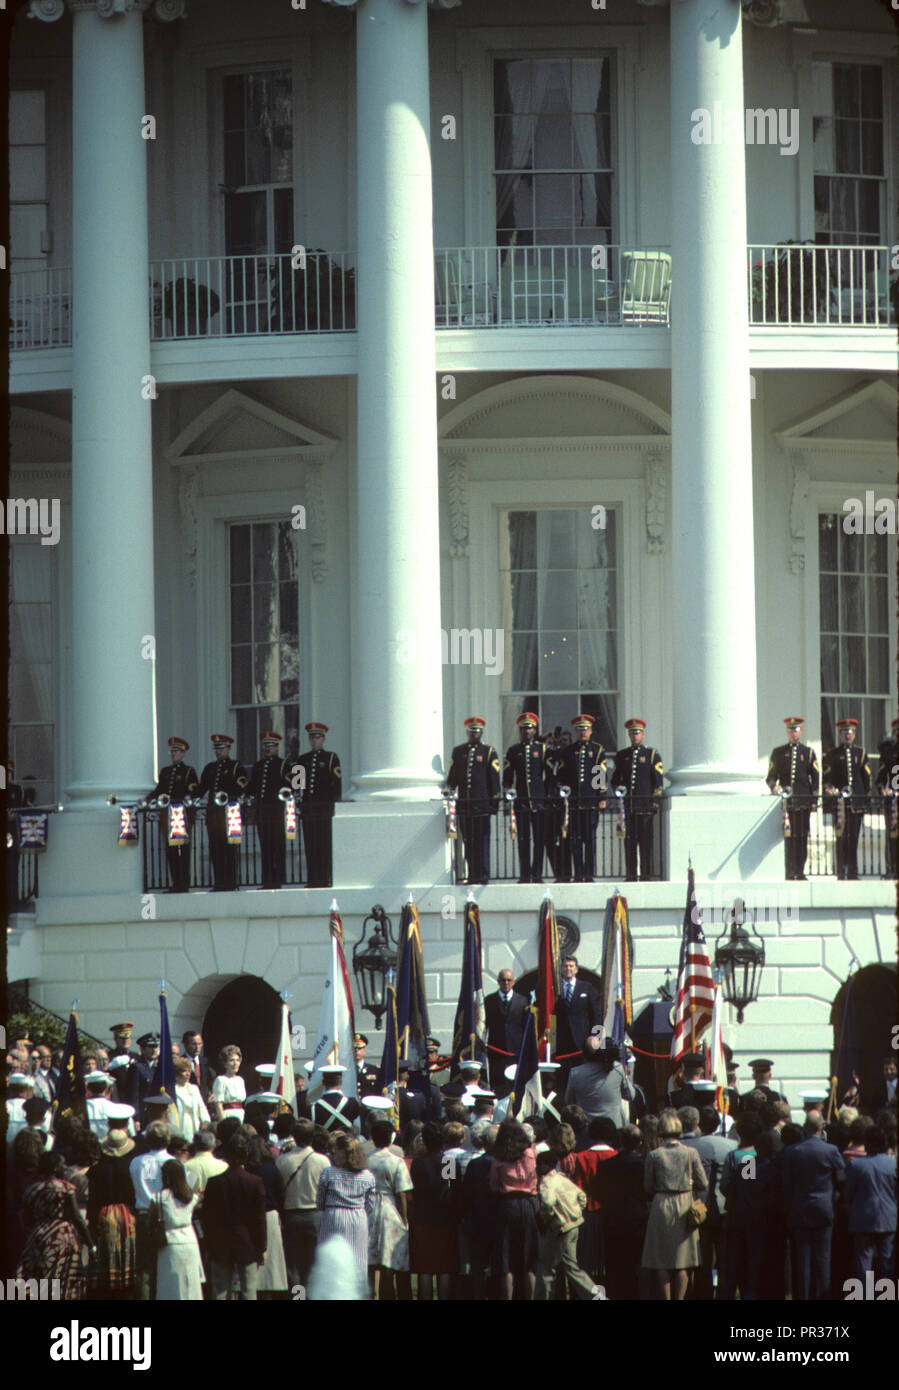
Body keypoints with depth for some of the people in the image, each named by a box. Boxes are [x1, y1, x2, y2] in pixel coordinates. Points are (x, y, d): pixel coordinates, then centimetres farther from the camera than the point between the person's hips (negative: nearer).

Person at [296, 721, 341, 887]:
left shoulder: (331, 758, 4)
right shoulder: (302, 759, 15)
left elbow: (337, 784, -1)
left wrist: (335, 806, -8)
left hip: (325, 808, -4)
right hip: (308, 808, 4)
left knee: (325, 846, -4)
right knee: (310, 845, 1)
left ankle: (325, 879, -2)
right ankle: (312, 880, 2)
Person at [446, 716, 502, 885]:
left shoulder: (489, 752, 4)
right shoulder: (458, 752, 13)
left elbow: (494, 779, 2)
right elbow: (452, 776, 15)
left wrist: (495, 802, -3)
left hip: (482, 804, -3)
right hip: (464, 804, 3)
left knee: (482, 840, -3)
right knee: (468, 841, 3)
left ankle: (483, 875, -1)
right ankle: (472, 875, 6)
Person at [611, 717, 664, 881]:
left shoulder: (652, 755, 6)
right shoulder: (621, 755, 15)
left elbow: (659, 781, 3)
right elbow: (615, 779, 18)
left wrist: (655, 801, -5)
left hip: (646, 806, -3)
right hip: (627, 805, 3)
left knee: (646, 841, -3)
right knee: (629, 840, -1)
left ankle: (646, 875, -1)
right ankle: (631, 875, 1)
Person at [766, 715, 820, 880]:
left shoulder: (808, 752, 11)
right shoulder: (778, 753, 11)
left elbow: (815, 778, 8)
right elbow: (771, 776, 11)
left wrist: (814, 800, 0)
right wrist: (774, 786, -12)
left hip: (803, 801, 0)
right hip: (785, 802, 0)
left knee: (802, 837, -2)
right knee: (787, 837, -4)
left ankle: (800, 871, 1)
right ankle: (789, 872, -3)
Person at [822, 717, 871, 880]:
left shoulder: (861, 754, 11)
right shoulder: (832, 755, 6)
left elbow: (867, 779, 12)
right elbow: (827, 777, 5)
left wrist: (866, 799, 6)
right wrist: (829, 788, -16)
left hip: (857, 803, 2)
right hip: (839, 803, -2)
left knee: (854, 838, 3)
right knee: (841, 838, -6)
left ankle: (852, 872, 7)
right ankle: (841, 873, -5)